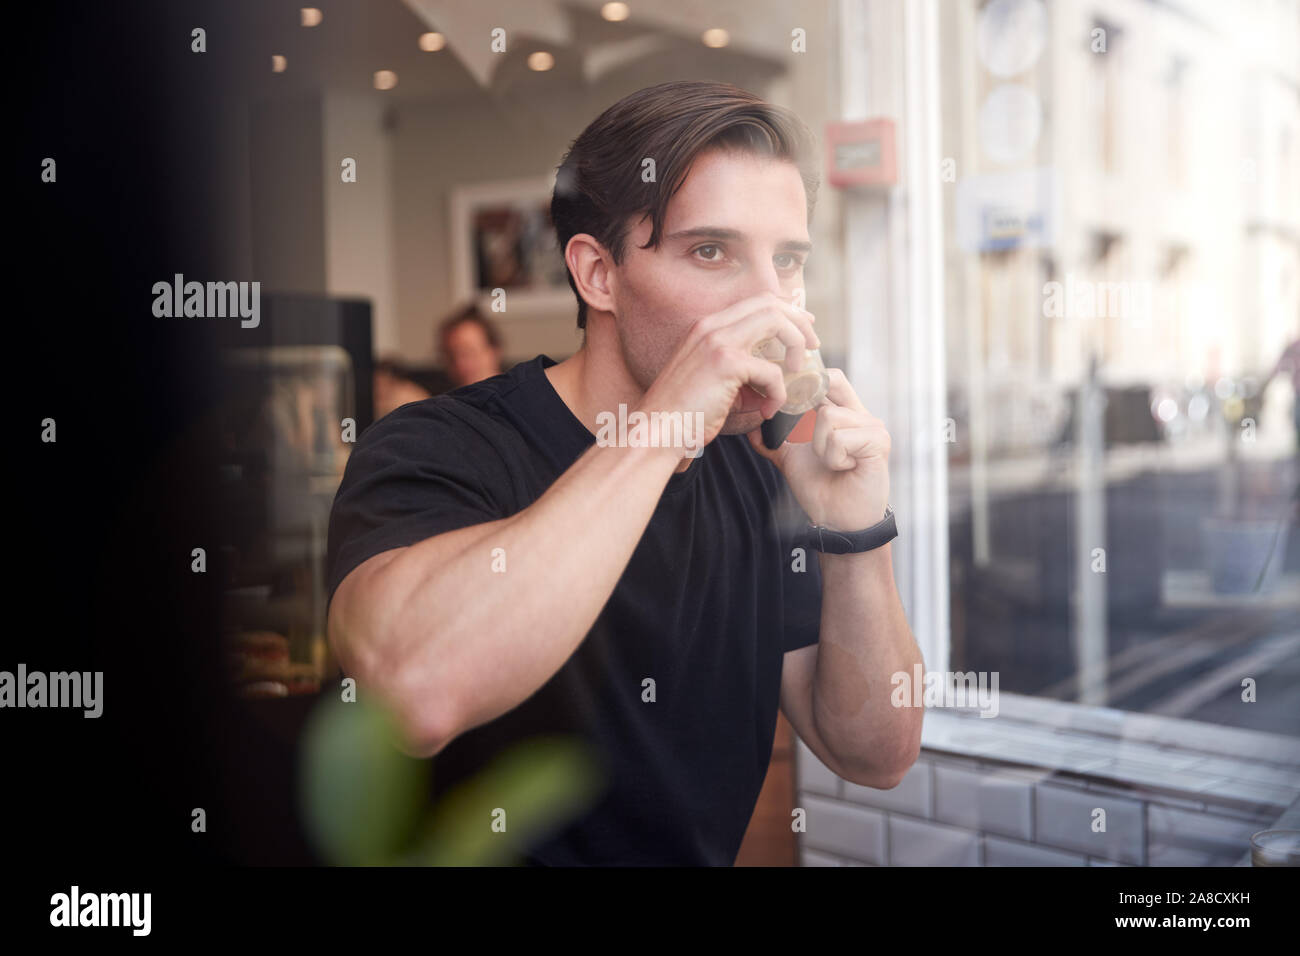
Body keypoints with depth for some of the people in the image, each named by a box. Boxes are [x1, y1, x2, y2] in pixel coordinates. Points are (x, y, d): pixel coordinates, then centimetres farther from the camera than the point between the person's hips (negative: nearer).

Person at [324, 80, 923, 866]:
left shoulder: (758, 475, 2)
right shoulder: (435, 451, -15)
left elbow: (877, 756, 2)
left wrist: (856, 536, -13)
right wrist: (662, 426, -29)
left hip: (708, 854, 4)